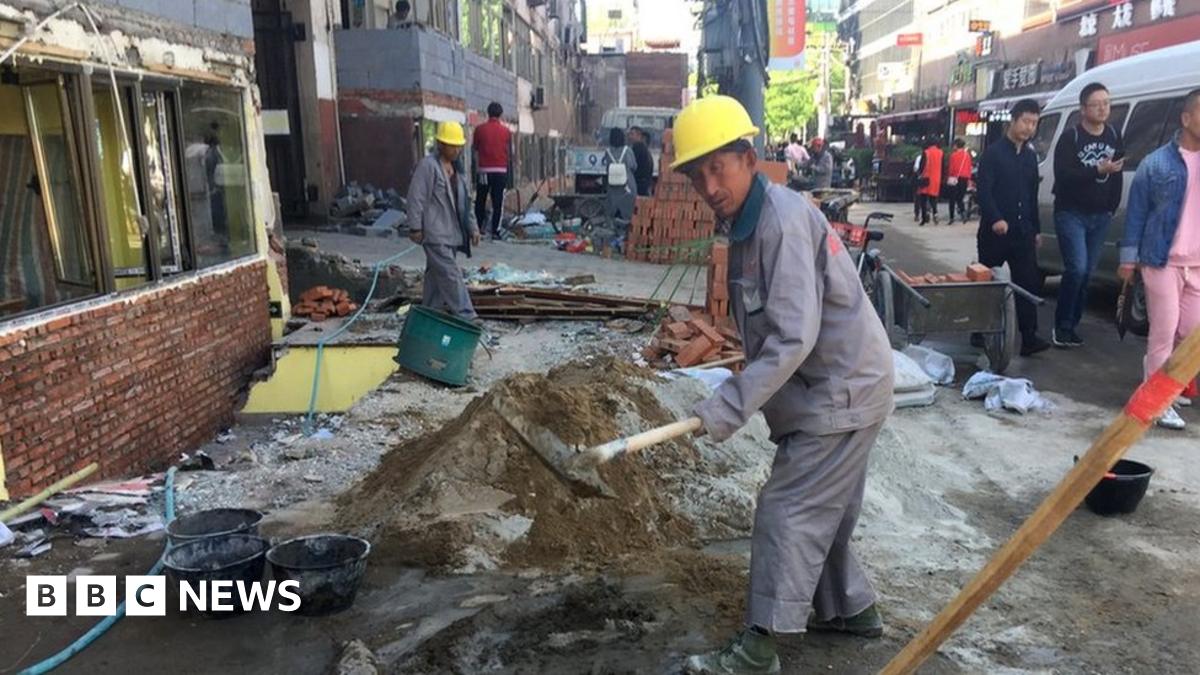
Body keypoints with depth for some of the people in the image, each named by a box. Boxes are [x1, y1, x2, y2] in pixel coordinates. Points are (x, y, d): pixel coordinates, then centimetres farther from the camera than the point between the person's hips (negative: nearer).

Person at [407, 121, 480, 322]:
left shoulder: (456, 167, 16)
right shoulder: (428, 165, -11)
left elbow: (463, 202, 21)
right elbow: (416, 198, -13)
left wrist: (472, 227, 17)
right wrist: (415, 228, -14)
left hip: (452, 233, 8)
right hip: (435, 233, -8)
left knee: (436, 274, 15)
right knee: (450, 274, -11)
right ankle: (466, 316, -12)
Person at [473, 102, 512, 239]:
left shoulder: (480, 129, -1)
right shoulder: (506, 131, 1)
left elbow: (474, 148, 8)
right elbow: (510, 153, 7)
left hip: (483, 170, 0)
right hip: (500, 171, 0)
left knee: (480, 201, 11)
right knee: (498, 202, 2)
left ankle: (479, 228, 12)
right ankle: (494, 229, -3)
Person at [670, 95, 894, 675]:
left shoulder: (783, 220, -23)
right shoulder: (746, 219, 7)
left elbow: (795, 336, -29)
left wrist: (731, 405, -29)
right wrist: (746, 394, 13)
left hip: (842, 387, -10)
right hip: (828, 386, 10)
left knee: (787, 510, -5)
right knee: (820, 509, 20)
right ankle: (849, 607, 38)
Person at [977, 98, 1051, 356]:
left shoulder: (1030, 156, 15)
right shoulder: (993, 152, -4)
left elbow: (1032, 197, 21)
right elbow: (983, 190, -14)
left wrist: (1036, 229, 19)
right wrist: (996, 219, -28)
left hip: (1022, 232, 5)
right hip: (995, 231, -5)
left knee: (1029, 282, -3)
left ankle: (1029, 338, -4)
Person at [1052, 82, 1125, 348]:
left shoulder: (1114, 136, 10)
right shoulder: (1070, 137, -7)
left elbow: (1117, 174, 16)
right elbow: (1062, 175, -17)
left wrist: (1112, 207, 10)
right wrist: (1098, 170, -26)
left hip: (1100, 217, 5)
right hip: (1071, 213, -5)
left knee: (1087, 273, 6)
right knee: (1077, 269, -17)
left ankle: (1071, 326, 15)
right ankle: (1062, 326, -4)